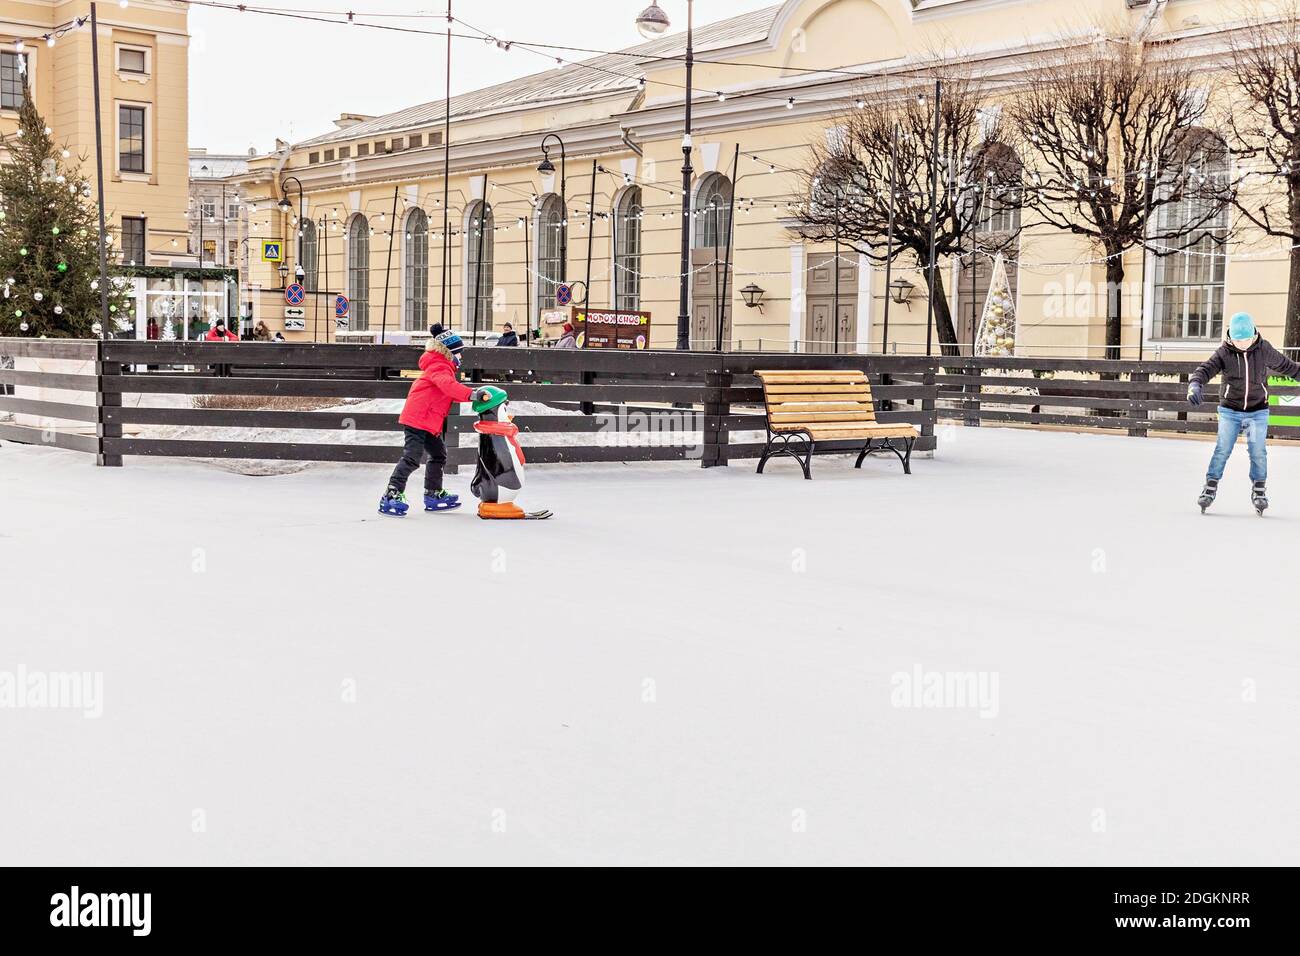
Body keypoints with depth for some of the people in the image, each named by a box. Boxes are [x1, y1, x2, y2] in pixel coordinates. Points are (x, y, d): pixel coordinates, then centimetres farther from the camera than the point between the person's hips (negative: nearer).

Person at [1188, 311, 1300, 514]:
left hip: (1257, 412, 1)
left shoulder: (1264, 350, -6)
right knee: (1222, 450, -5)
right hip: (1230, 411, -1)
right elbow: (1205, 369, -26)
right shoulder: (1224, 353, -12)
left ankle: (1259, 490, 15)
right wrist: (1195, 386, -46)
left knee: (1258, 451, -1)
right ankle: (1211, 486, 5)